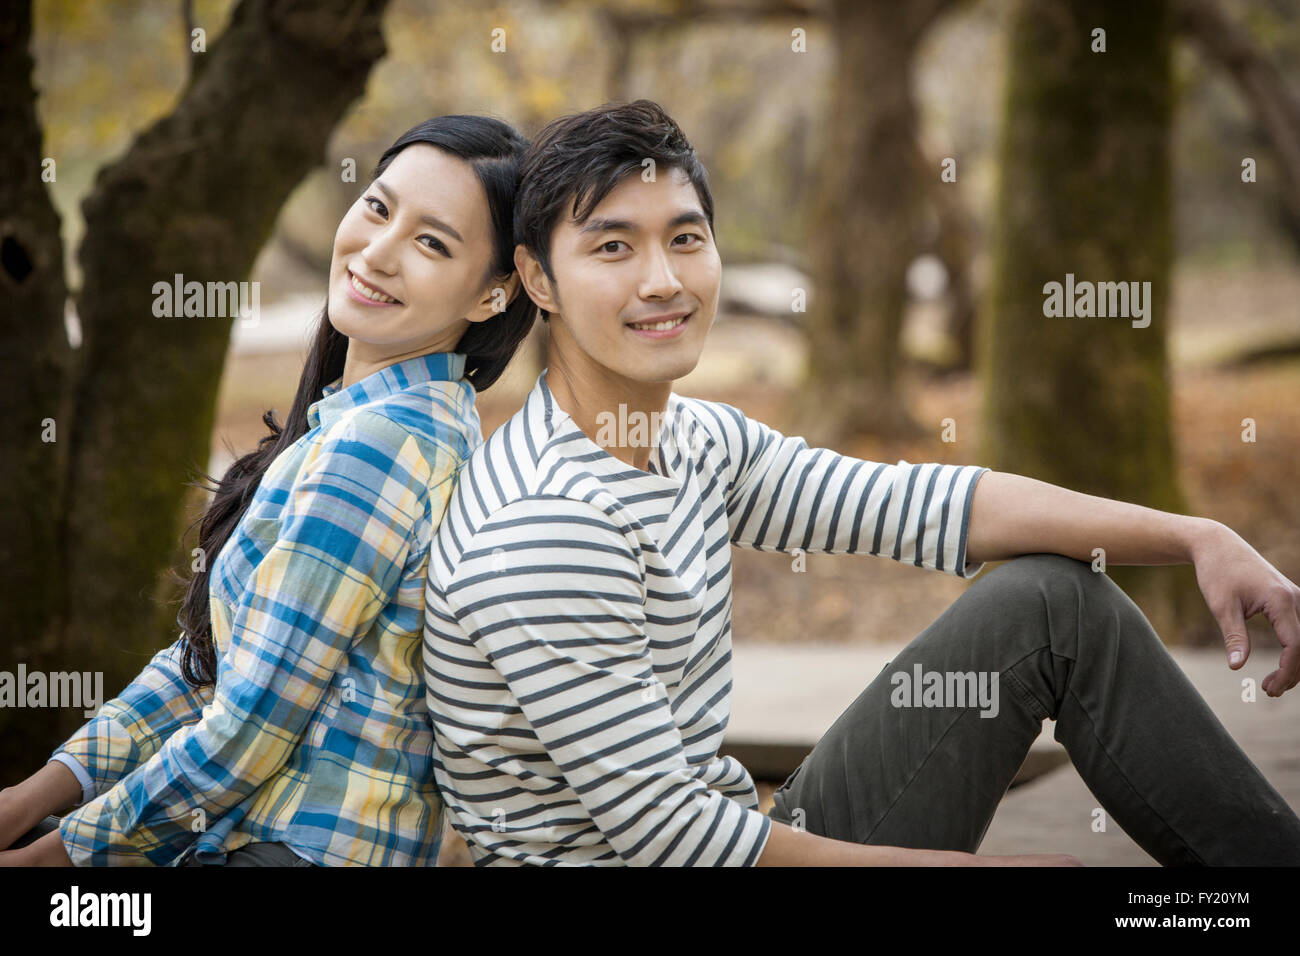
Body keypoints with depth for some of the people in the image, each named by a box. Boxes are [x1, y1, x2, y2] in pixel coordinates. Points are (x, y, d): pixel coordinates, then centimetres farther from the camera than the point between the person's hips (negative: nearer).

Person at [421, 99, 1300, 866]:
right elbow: (661, 832, -23)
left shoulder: (698, 440, 6)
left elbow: (928, 509, 8)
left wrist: (1196, 537, -2)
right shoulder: (543, 529, -22)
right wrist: (960, 867, -15)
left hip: (743, 838, 9)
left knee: (1052, 597, 7)